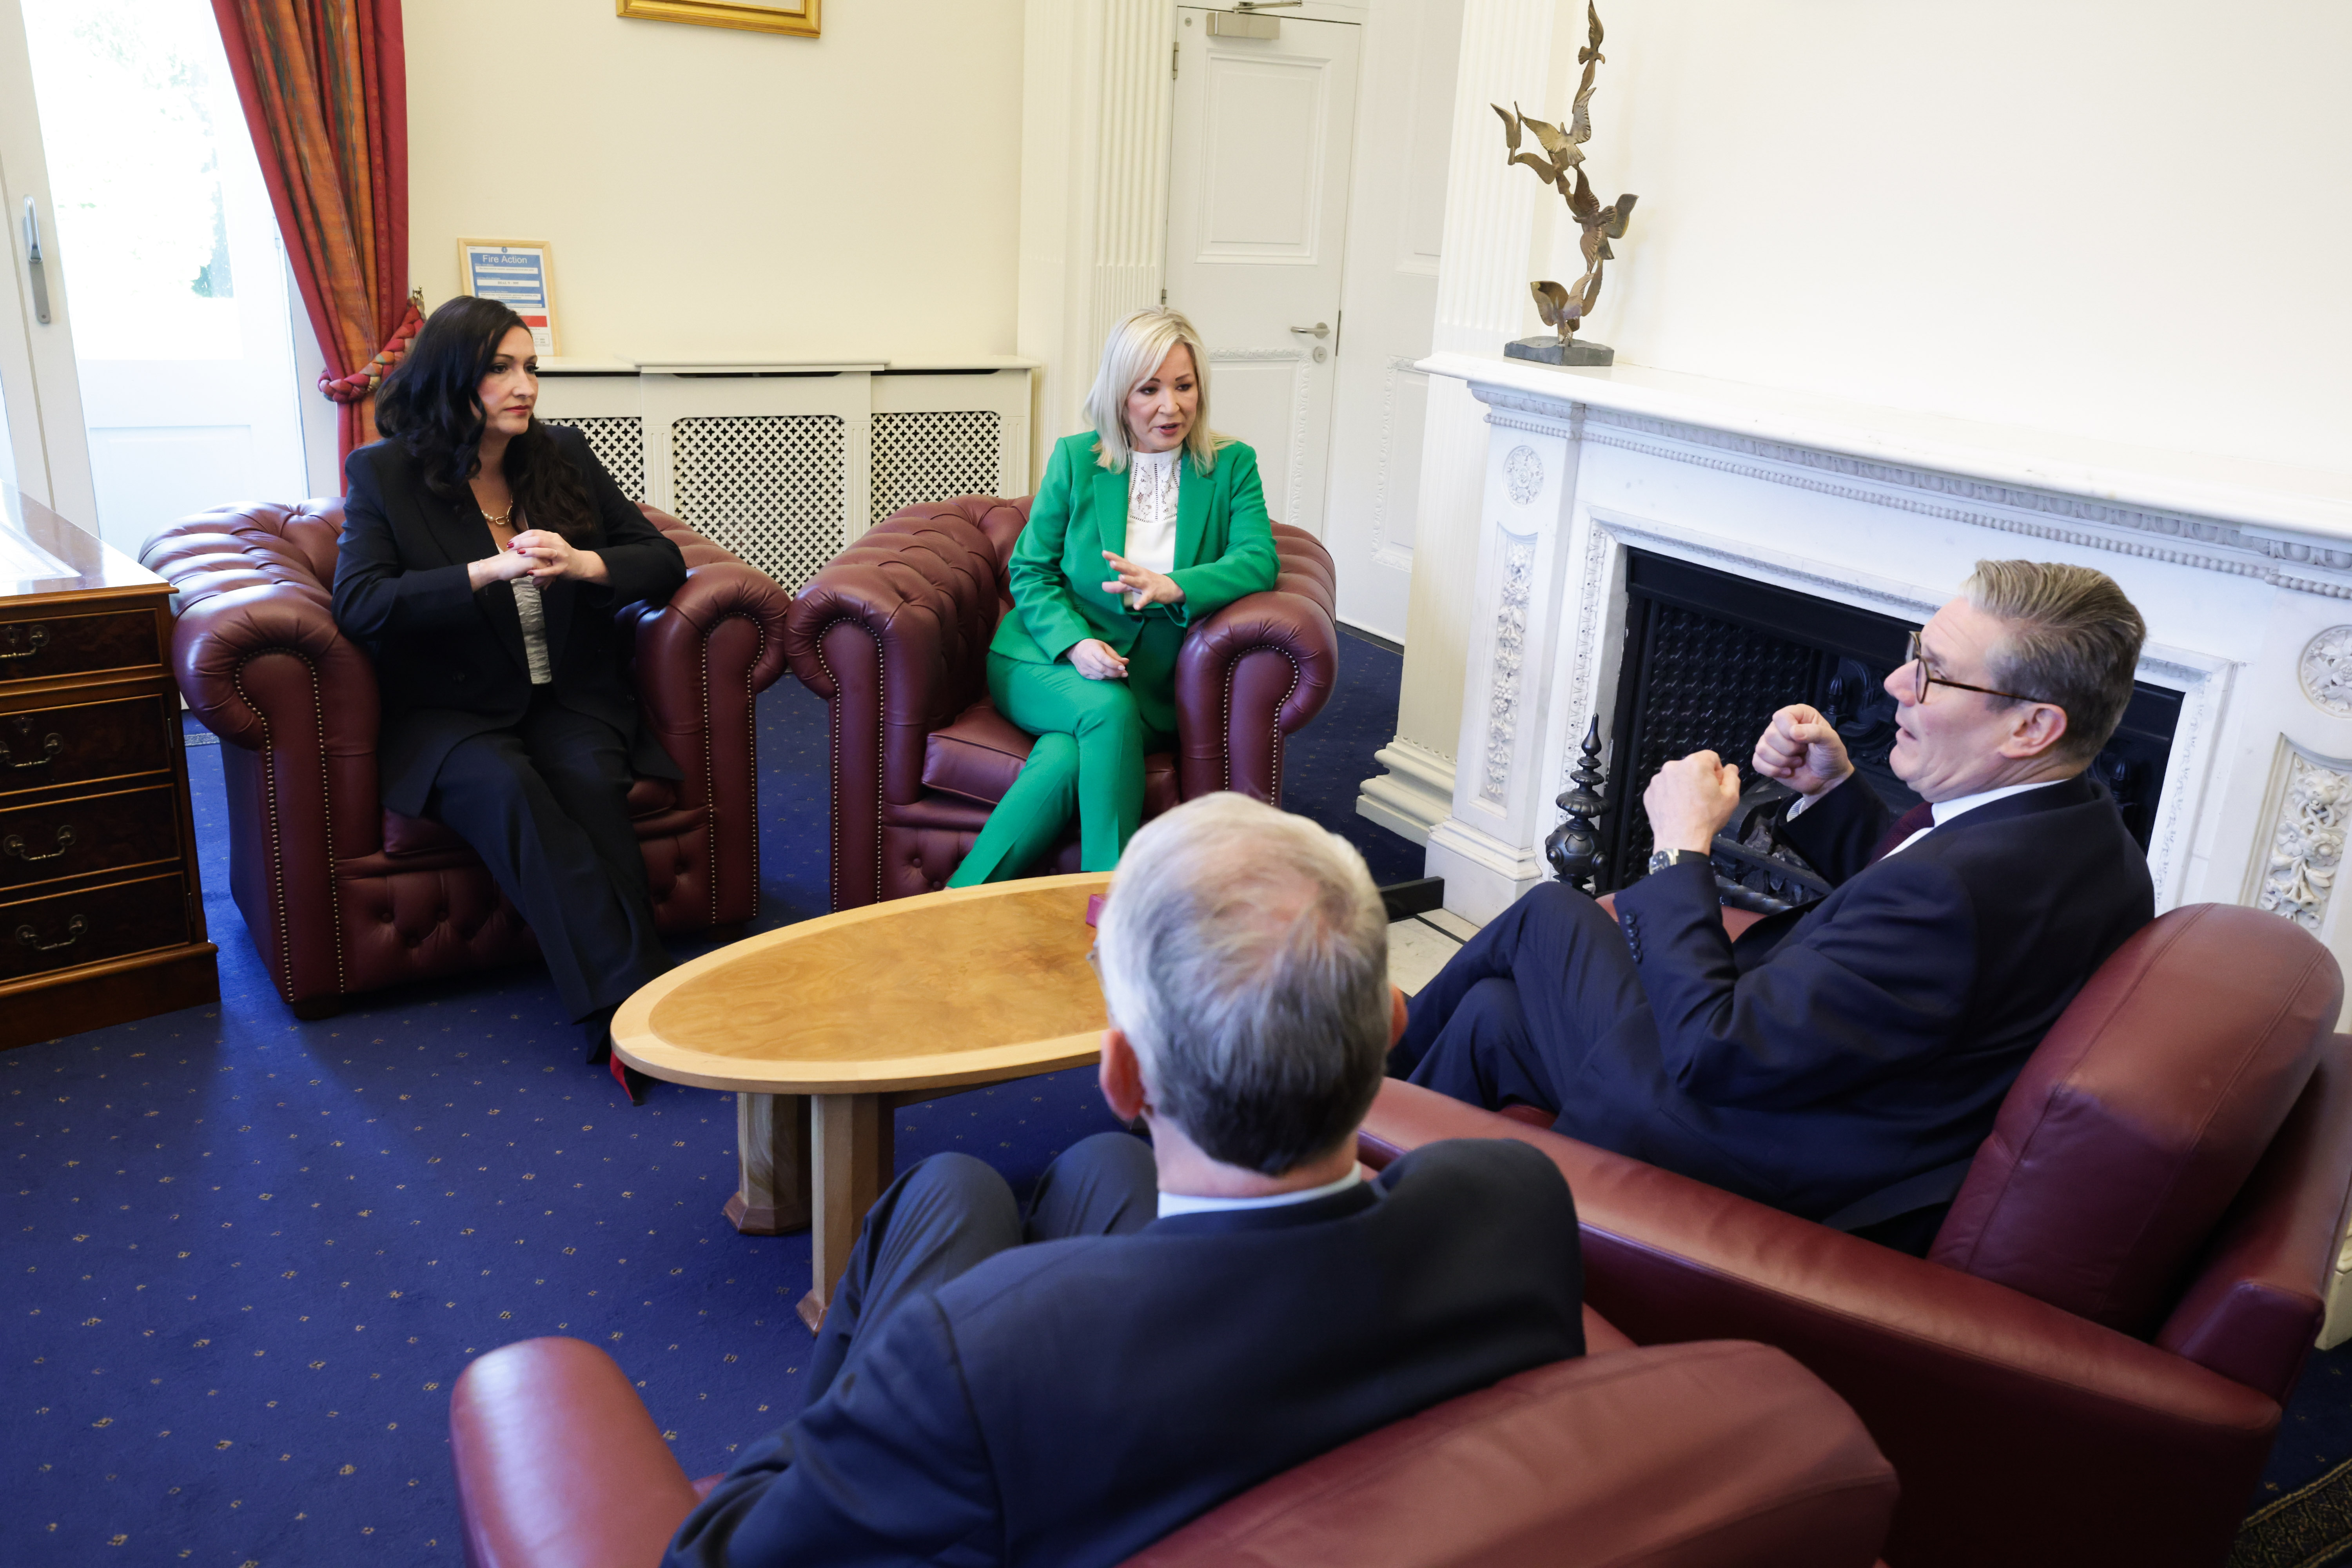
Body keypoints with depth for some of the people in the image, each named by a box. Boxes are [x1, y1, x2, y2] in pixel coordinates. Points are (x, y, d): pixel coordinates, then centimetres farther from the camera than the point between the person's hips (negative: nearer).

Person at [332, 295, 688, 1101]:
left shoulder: (564, 455, 9)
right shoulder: (385, 473, 1)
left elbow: (664, 561, 8)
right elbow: (358, 605, -12)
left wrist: (585, 565, -14)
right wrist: (490, 570, -22)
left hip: (569, 697, 2)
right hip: (451, 714, -2)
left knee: (589, 783, -31)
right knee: (505, 789, -34)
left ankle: (619, 1022, -33)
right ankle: (638, 997, -38)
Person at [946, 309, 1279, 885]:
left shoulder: (1232, 465, 3)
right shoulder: (1075, 459, 2)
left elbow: (1258, 561, -11)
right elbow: (1029, 572, 3)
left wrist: (1174, 587, -32)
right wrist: (1074, 642, -17)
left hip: (1151, 686, 0)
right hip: (1047, 662, 0)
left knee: (1066, 759, -32)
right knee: (1108, 709, -35)